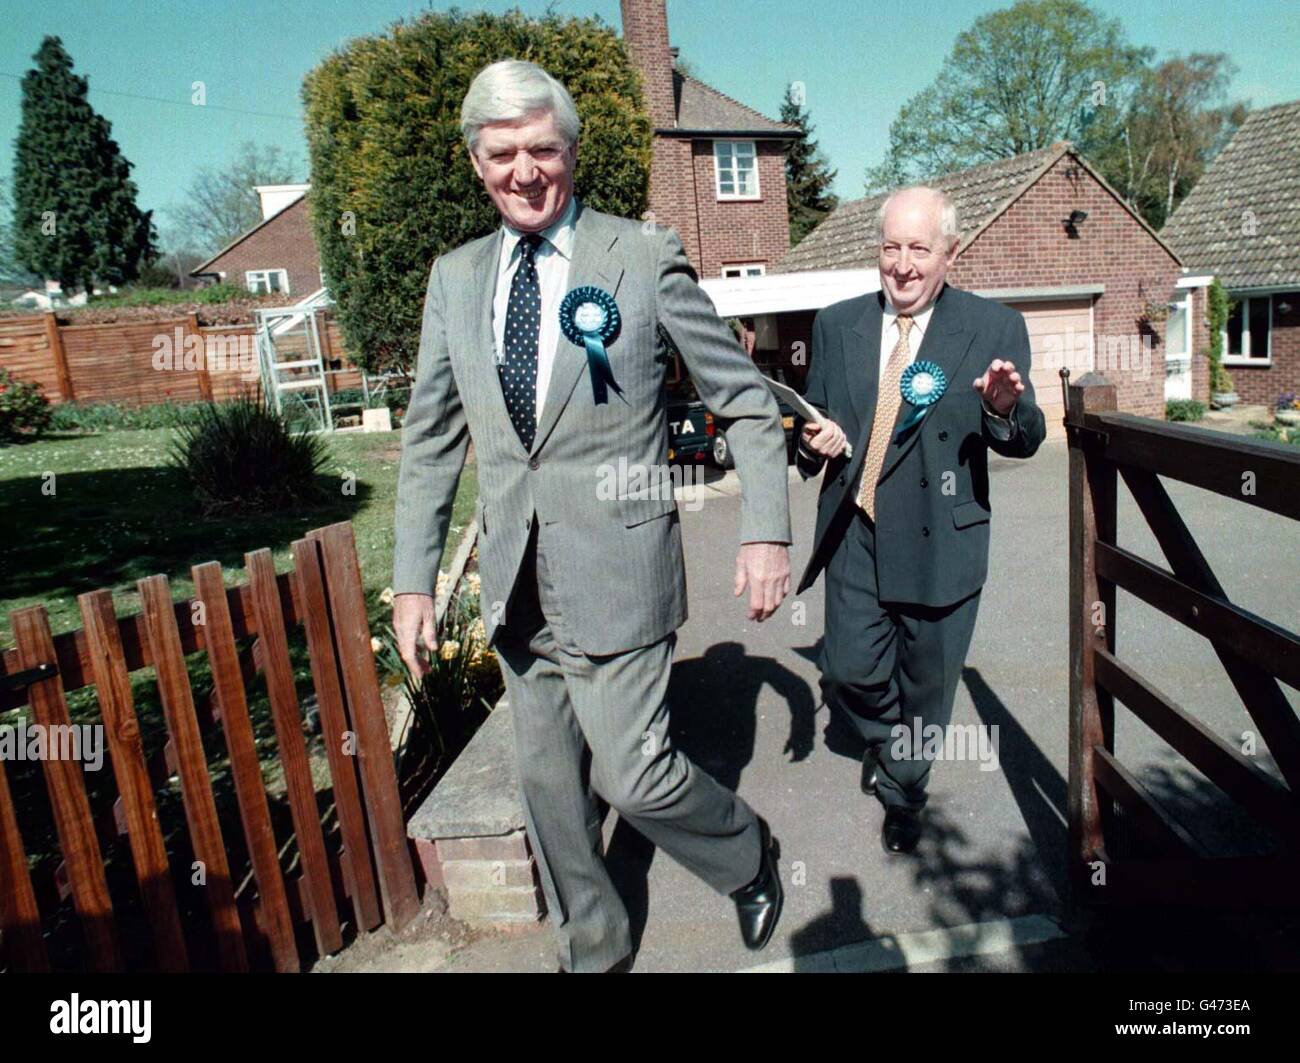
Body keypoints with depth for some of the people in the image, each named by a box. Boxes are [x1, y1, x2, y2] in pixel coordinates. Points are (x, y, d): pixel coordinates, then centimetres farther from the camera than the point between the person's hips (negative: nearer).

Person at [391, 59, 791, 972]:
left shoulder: (645, 257, -5)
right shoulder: (455, 279, 8)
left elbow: (747, 399, -1)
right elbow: (432, 440, 12)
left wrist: (768, 530, -9)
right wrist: (414, 579, 8)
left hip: (615, 570, -5)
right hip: (517, 582, 5)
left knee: (634, 776, -2)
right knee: (548, 784, 15)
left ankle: (750, 859, 32)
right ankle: (592, 949, 39)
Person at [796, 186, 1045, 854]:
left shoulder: (995, 329, -3)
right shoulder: (837, 325, 4)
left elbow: (1025, 442, -4)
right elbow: (813, 422, 10)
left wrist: (1005, 409, -27)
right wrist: (815, 442, -13)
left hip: (941, 542, -1)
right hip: (855, 537, 2)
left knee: (925, 687, 13)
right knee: (848, 675, 4)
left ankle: (902, 792, 40)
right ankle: (886, 741, 40)